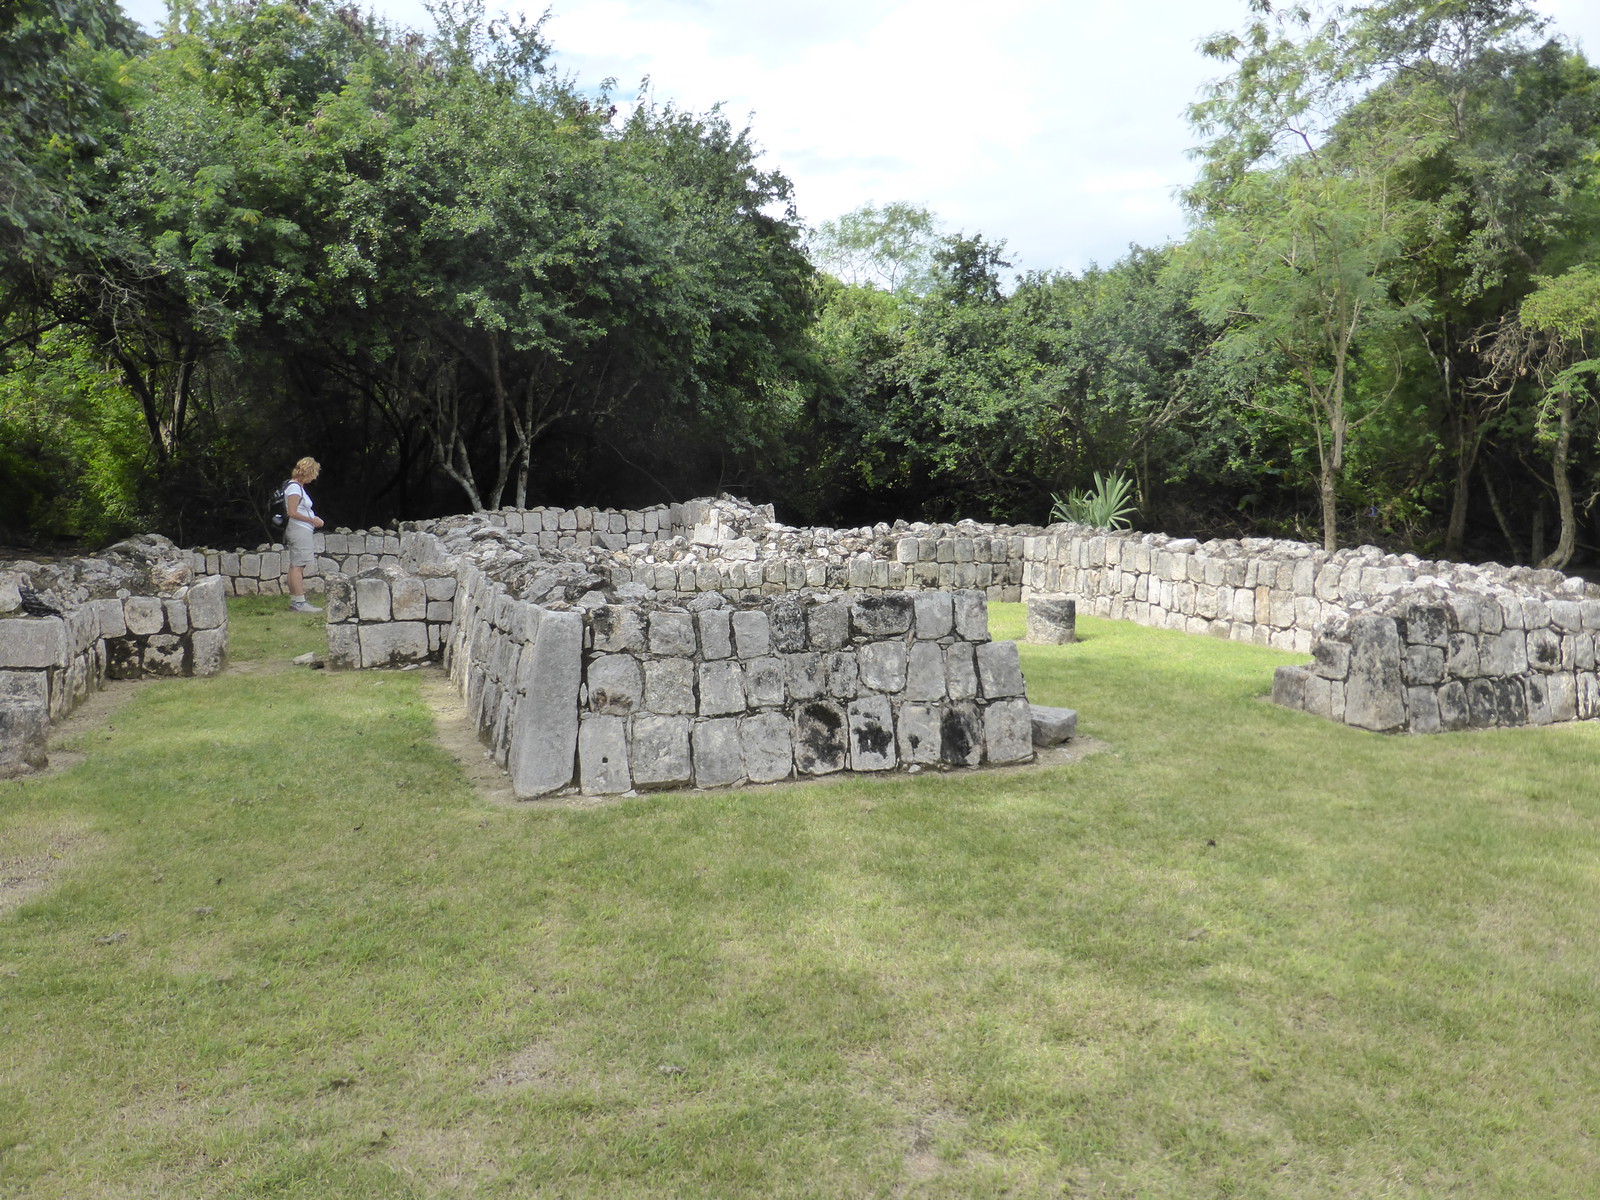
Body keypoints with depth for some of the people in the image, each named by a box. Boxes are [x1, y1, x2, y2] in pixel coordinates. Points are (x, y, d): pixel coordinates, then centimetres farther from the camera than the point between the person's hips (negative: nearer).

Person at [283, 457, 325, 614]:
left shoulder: (298, 487, 18)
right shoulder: (294, 487, -13)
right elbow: (292, 512, -18)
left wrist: (313, 518, 13)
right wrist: (312, 520, -13)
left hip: (301, 530, 11)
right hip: (299, 530, -11)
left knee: (295, 566, 11)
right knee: (298, 565, -11)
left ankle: (295, 601, 14)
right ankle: (299, 602, -13)